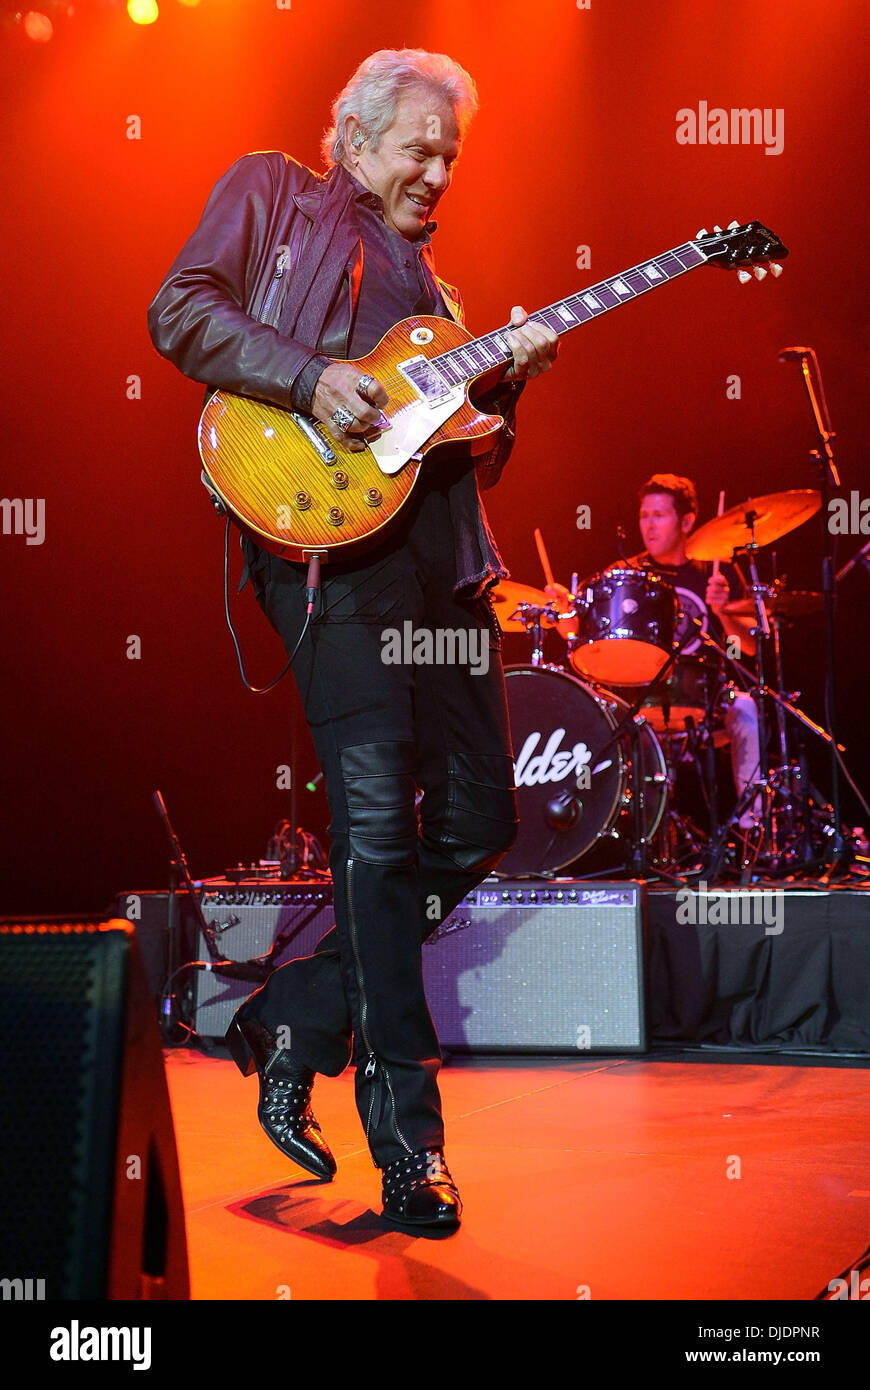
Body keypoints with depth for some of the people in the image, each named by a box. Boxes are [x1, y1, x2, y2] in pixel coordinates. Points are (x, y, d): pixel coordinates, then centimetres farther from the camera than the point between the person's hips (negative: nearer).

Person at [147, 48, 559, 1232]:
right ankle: (408, 1137, -9)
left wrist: (505, 378, 6)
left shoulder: (431, 284, 30)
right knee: (378, 819, -14)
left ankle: (297, 1024, 16)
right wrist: (310, 378, -13)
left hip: (443, 555, 8)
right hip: (331, 536, -8)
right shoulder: (273, 192, 14)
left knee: (479, 820, 3)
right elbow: (181, 310, -1)